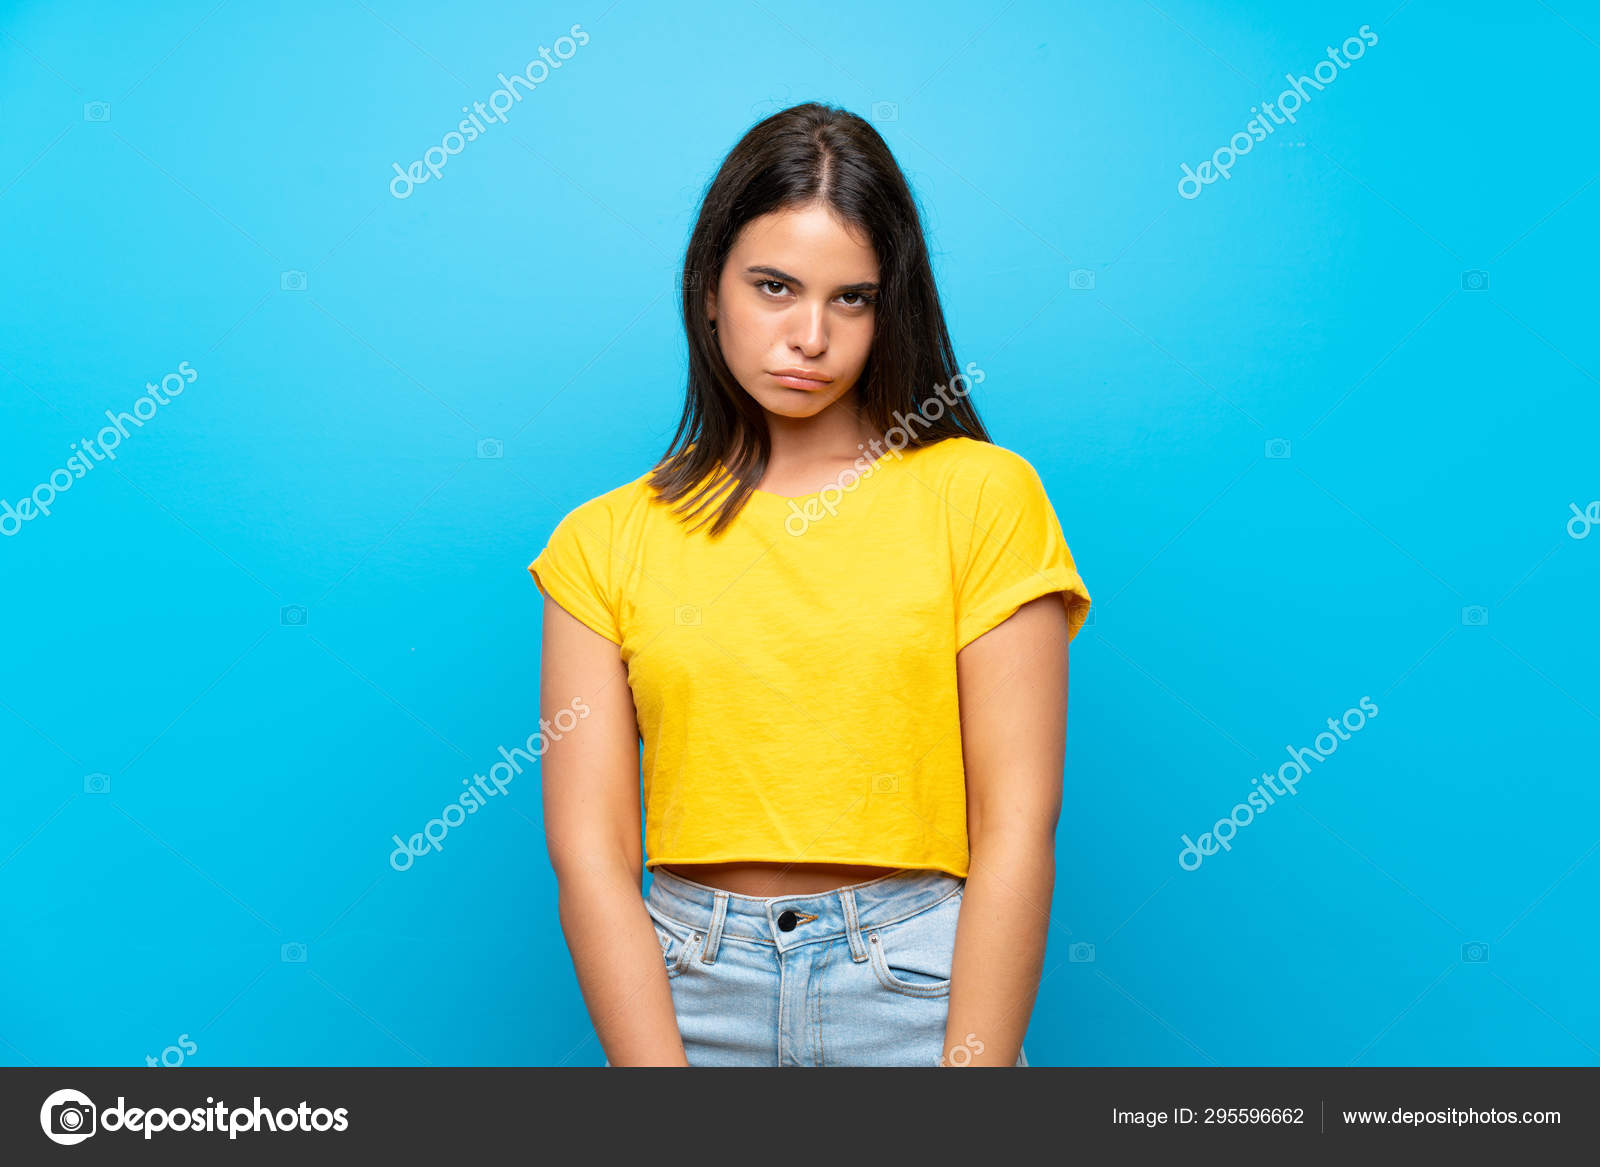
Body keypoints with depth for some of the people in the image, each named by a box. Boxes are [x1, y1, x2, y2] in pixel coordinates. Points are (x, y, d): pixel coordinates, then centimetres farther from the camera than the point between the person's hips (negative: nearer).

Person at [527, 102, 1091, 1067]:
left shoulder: (981, 497, -3)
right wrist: (656, 1064, -13)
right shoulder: (606, 540, 2)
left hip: (922, 986, -1)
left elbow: (1016, 834, -7)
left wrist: (974, 1061, -13)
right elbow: (589, 853, -4)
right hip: (685, 992, 1)